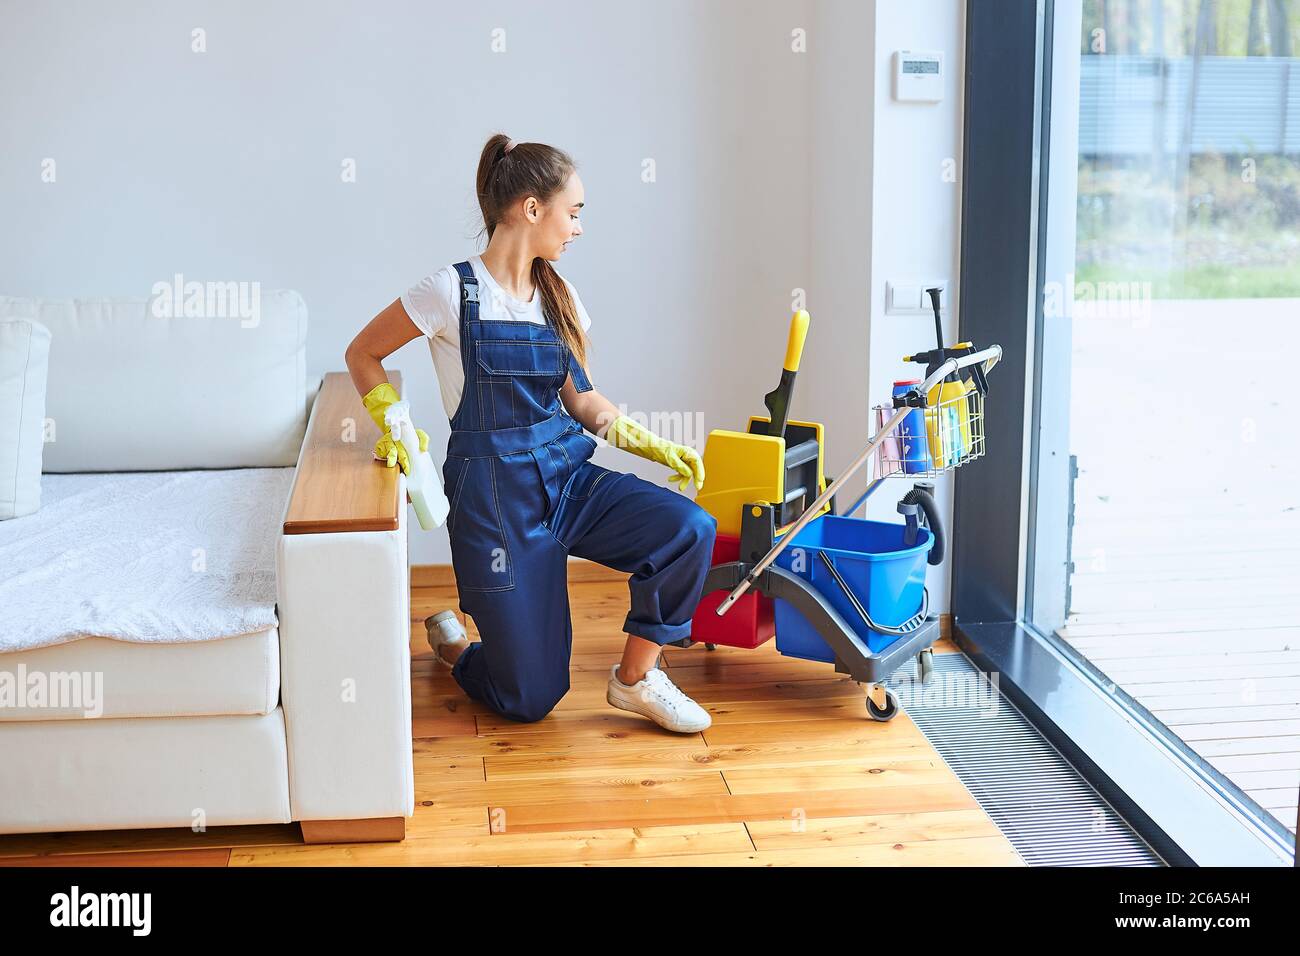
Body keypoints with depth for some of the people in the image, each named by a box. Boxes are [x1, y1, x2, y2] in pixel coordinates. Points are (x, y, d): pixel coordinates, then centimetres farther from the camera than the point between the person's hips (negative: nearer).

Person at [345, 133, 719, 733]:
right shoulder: (455, 292, -10)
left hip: (568, 476, 5)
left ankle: (635, 678, -1)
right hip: (495, 493, -5)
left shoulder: (557, 297, 8)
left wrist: (654, 445, 6)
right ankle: (450, 644, 36)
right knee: (530, 699, 1)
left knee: (689, 529, -23)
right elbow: (363, 353, 2)